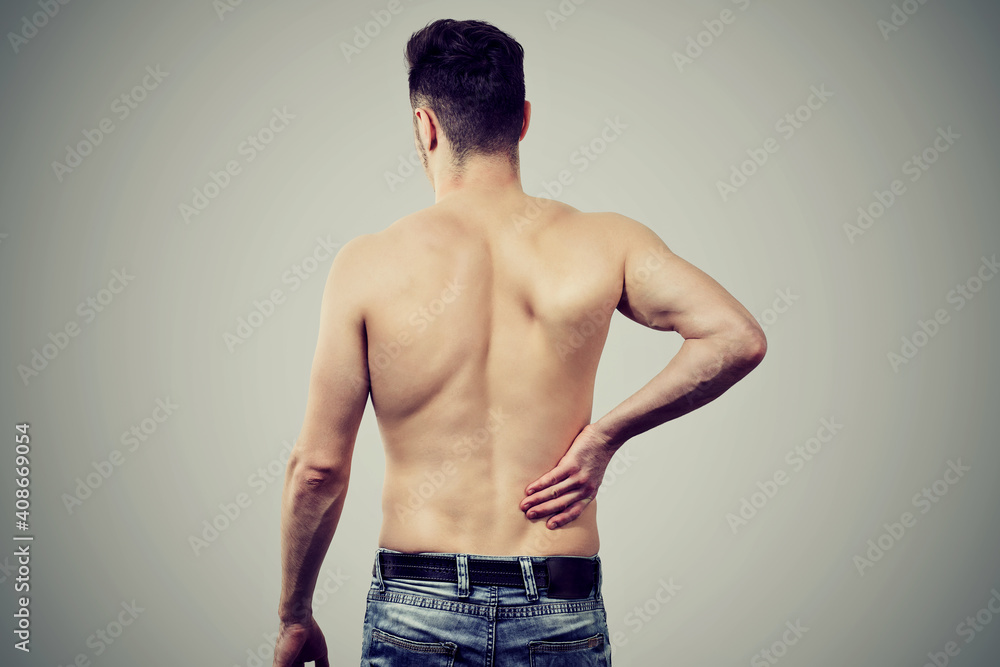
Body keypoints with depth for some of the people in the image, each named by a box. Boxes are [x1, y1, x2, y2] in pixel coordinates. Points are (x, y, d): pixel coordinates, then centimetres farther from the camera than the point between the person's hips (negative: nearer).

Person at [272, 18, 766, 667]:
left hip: (414, 611, -1)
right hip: (562, 614, 1)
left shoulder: (369, 264, -7)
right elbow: (740, 338, -10)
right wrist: (607, 433, -5)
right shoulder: (602, 242, -3)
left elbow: (319, 466, -5)